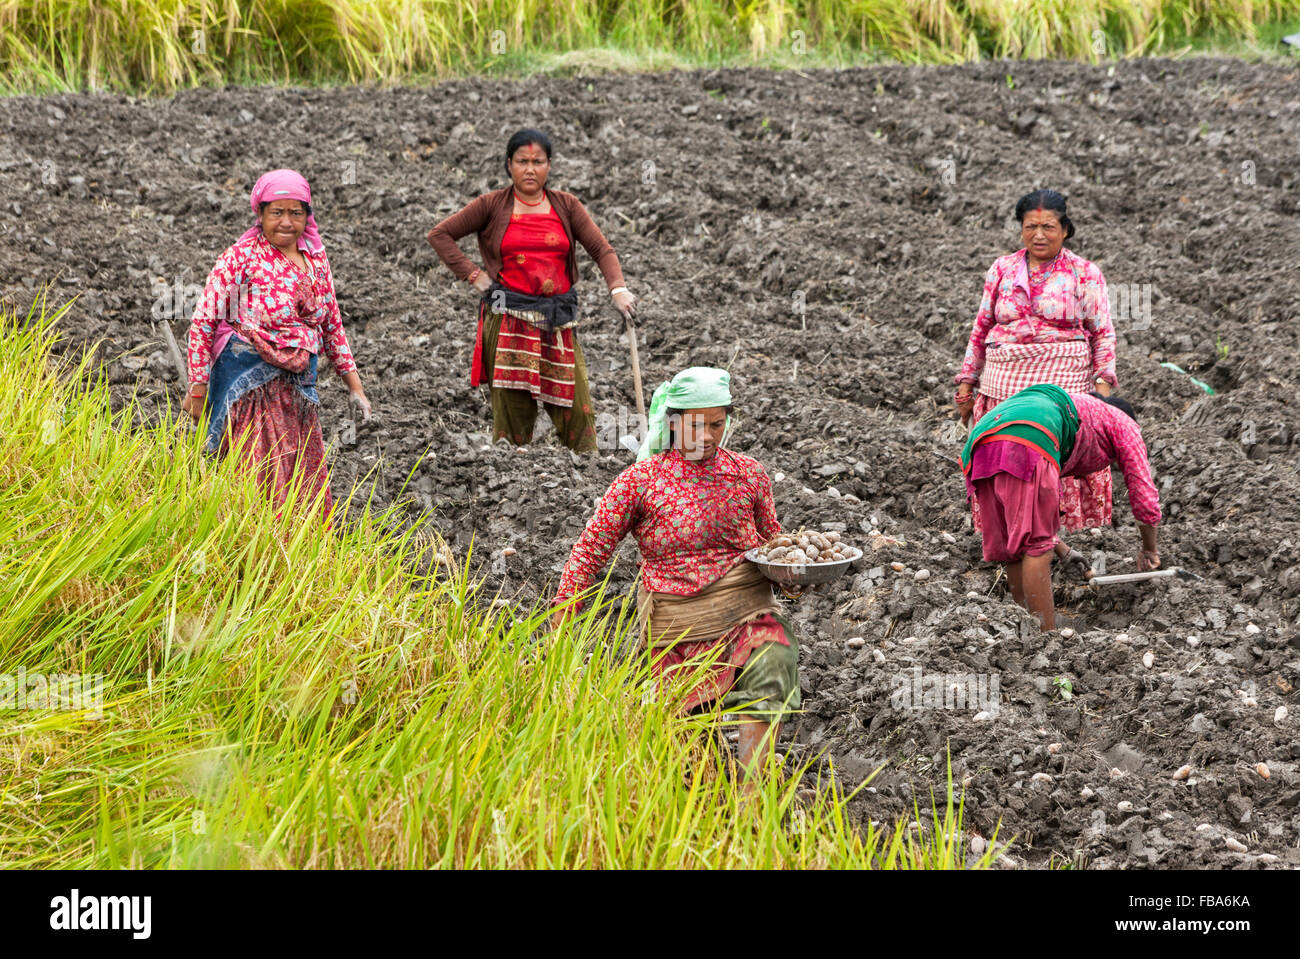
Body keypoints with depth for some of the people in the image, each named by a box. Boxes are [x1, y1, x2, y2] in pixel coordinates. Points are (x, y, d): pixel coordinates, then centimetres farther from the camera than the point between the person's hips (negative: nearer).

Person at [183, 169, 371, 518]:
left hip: (297, 384, 6)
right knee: (260, 484, -10)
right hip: (250, 382, -6)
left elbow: (331, 324, 18)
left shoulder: (315, 258, 9)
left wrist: (354, 385, 16)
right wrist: (198, 389, -12)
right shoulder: (240, 259, -8)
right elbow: (203, 322, -8)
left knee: (307, 484, 7)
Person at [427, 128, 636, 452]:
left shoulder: (566, 206, 9)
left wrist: (618, 288, -12)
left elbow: (601, 249, 5)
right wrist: (472, 274, -1)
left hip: (557, 324, 2)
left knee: (577, 409, -4)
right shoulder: (492, 206, 4)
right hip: (508, 321, -2)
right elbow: (439, 234, 7)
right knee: (512, 409, -3)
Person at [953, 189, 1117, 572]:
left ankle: (1051, 535, 4)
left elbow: (1103, 333, 2)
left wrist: (1103, 382, -10)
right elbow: (982, 328, 15)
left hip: (1062, 381, -2)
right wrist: (967, 382, 12)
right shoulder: (1002, 270, 11)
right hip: (1006, 379, 2)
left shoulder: (1084, 273, 4)